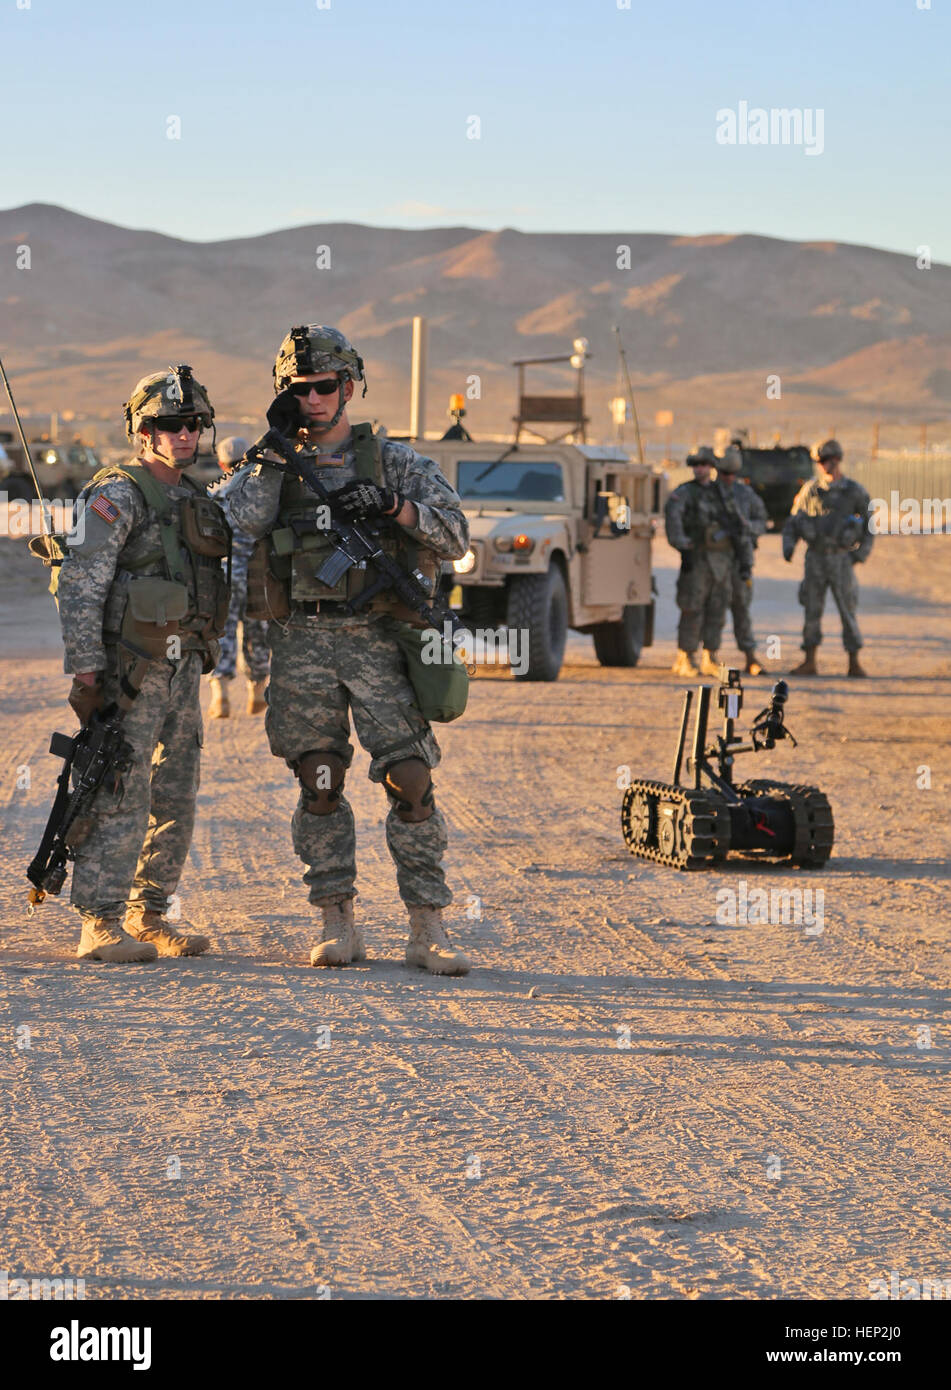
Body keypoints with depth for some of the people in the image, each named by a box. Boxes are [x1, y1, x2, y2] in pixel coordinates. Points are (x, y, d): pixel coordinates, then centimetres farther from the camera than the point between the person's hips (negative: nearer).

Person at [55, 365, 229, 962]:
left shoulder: (196, 502, 16)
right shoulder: (117, 495, -8)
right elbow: (80, 586, -14)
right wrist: (85, 672, -19)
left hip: (182, 668, 8)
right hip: (128, 668, -8)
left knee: (176, 796, 10)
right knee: (120, 796, -10)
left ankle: (149, 915, 19)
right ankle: (100, 924, -7)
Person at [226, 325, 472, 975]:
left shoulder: (394, 460, 8)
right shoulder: (275, 464, 11)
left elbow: (456, 536, 0)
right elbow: (242, 525, -8)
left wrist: (391, 505, -16)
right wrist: (277, 447, -9)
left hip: (378, 642, -1)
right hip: (302, 645, 1)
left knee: (411, 780, -9)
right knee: (320, 785, 2)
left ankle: (429, 929, -5)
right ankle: (339, 925, 10)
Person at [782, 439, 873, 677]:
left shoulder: (854, 491, -4)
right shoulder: (809, 490, 1)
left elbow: (871, 521, 5)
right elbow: (793, 521, 6)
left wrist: (863, 551, -5)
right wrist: (788, 545, -10)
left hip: (841, 560, -2)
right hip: (815, 559, 2)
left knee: (847, 611, -3)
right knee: (811, 612, 3)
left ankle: (854, 664, 4)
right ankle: (809, 663, 9)